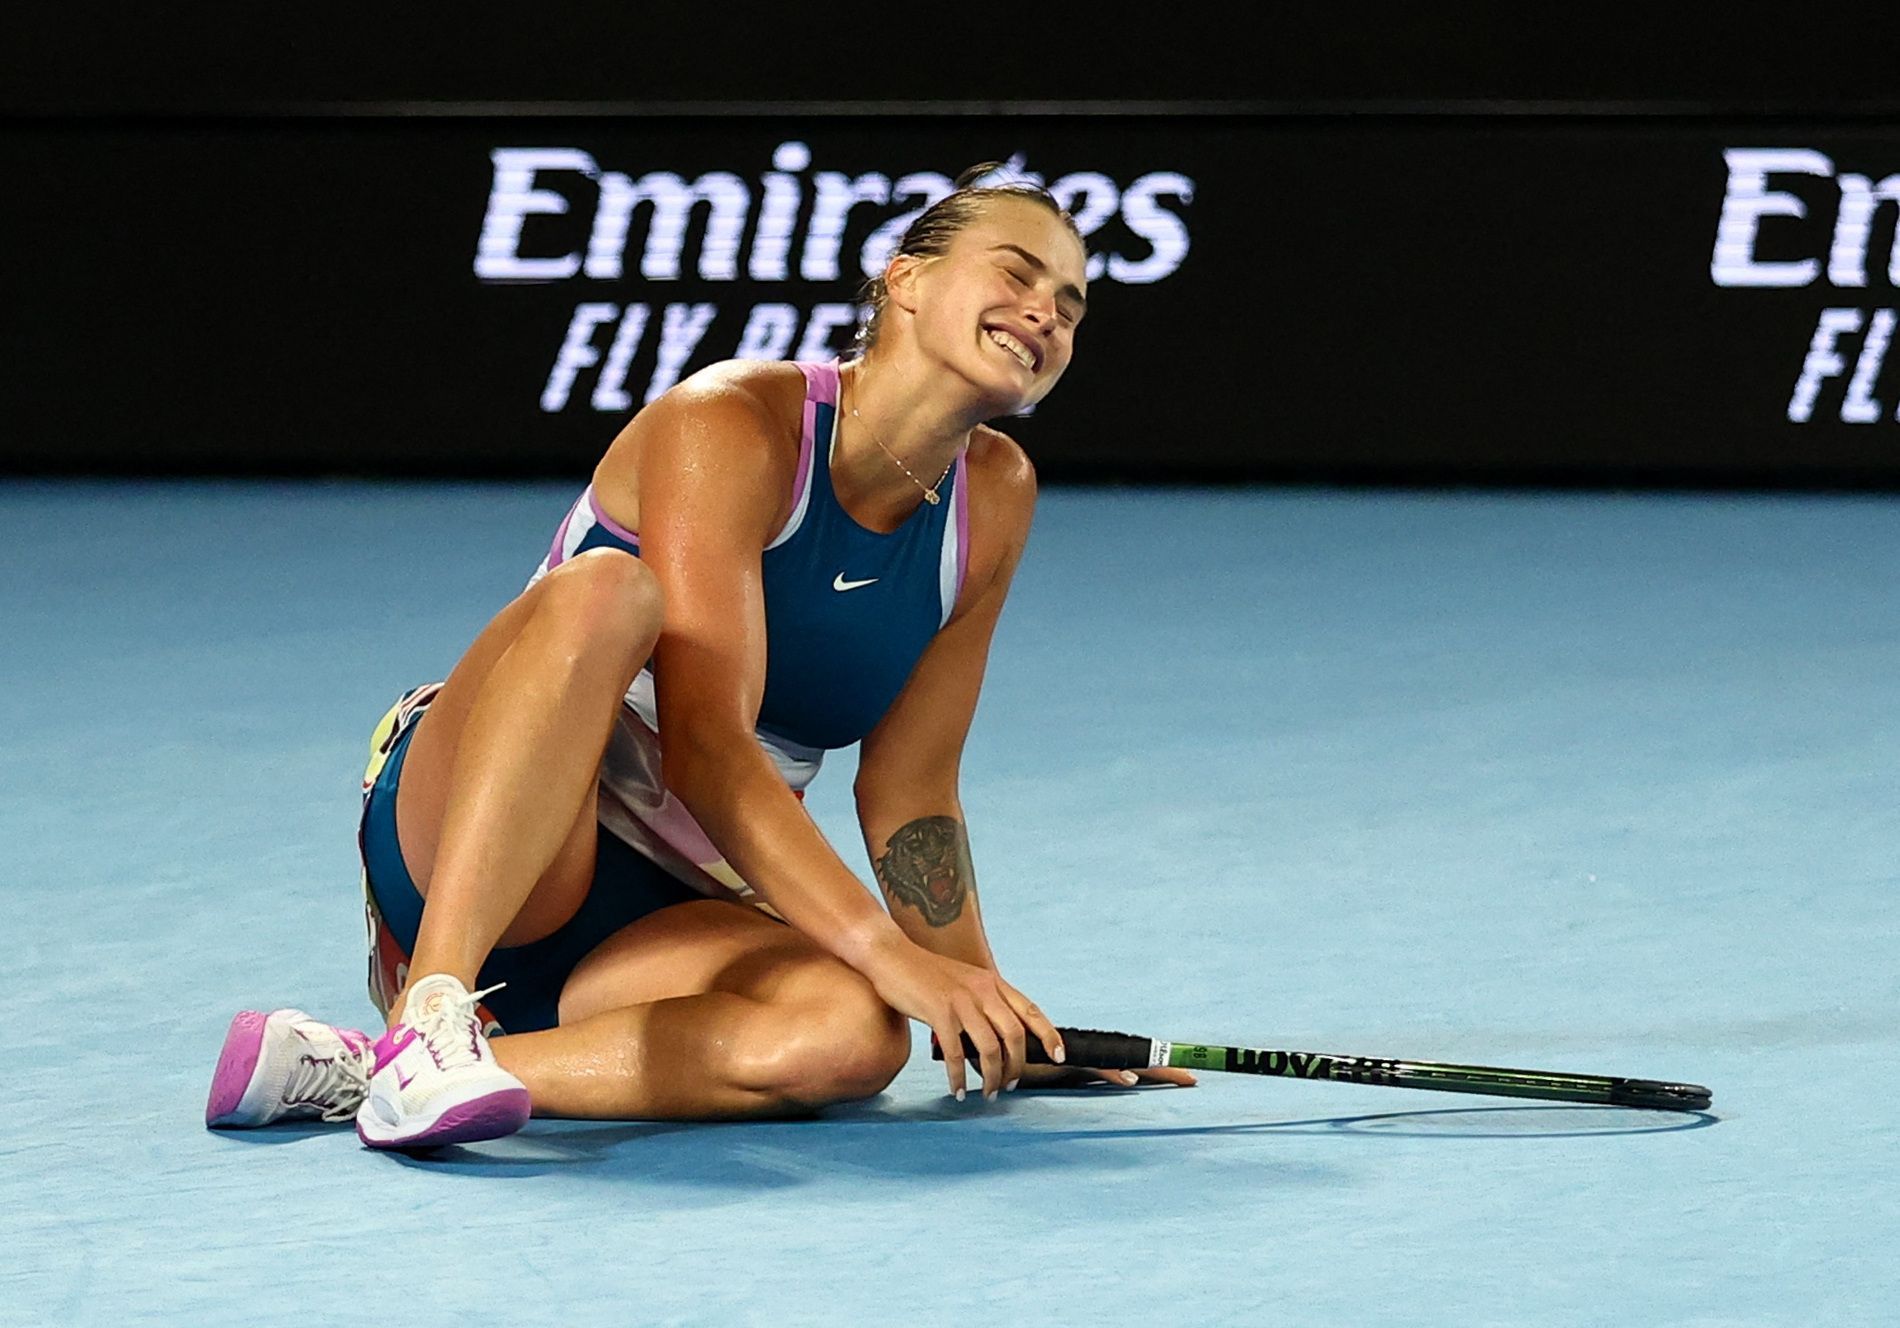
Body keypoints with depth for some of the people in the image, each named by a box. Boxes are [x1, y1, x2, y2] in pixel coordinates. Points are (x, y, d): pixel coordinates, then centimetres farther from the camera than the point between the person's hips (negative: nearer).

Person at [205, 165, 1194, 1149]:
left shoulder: (994, 500, 5)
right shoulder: (731, 423, -14)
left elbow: (907, 791, 9)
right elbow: (703, 741, -24)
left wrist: (981, 1004, -1)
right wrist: (889, 954, -31)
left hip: (667, 911, 5)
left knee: (853, 1034, -31)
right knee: (604, 590, -35)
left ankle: (343, 1070, -30)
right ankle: (425, 1021, -45)